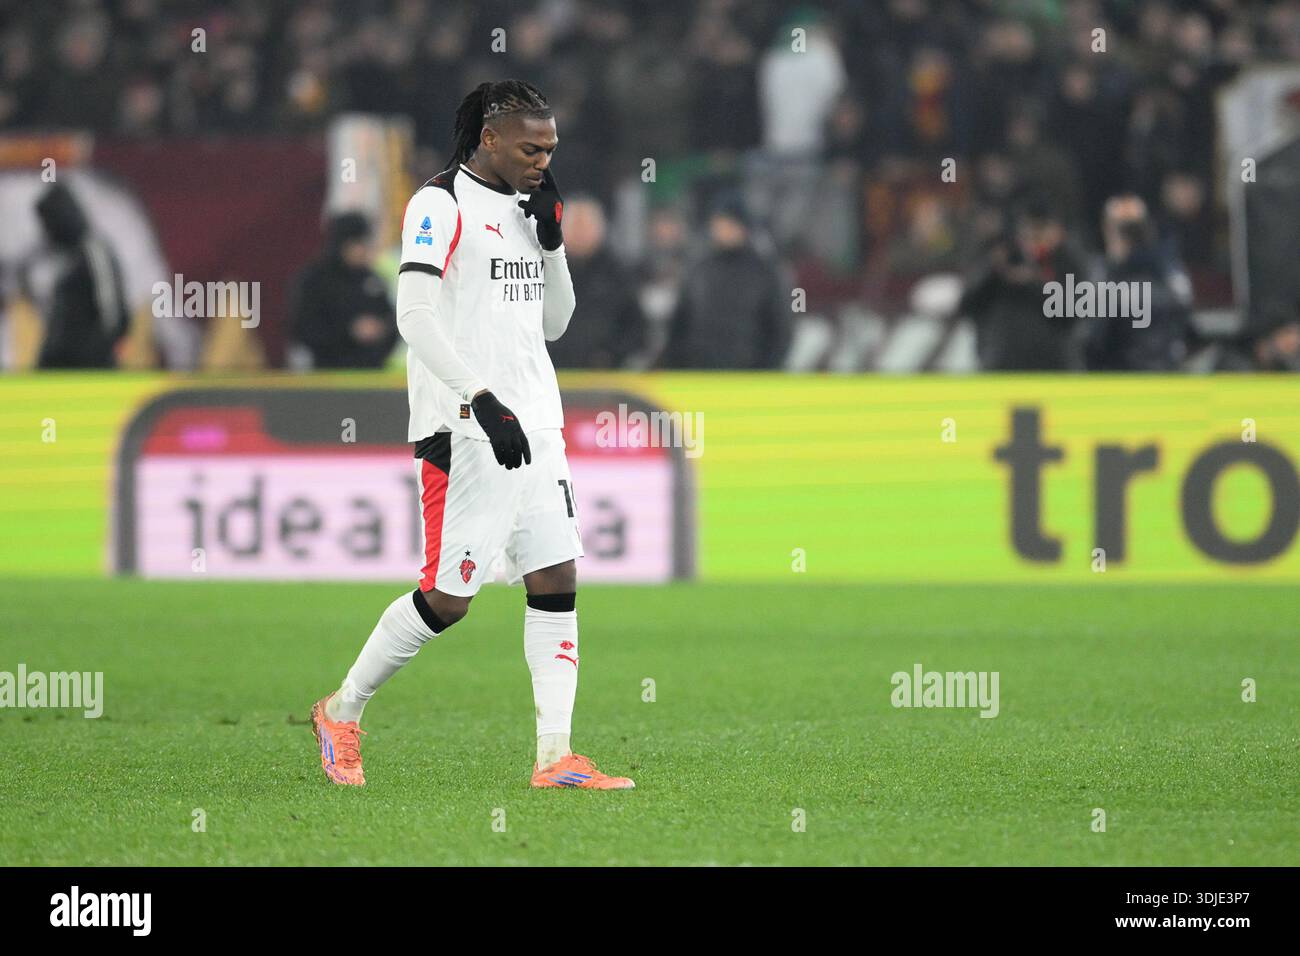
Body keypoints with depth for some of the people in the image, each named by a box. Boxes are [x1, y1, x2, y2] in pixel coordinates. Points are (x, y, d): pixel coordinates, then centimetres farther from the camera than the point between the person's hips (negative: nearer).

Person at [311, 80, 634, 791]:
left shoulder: (525, 208, 17)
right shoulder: (442, 204, -9)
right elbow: (414, 317, -19)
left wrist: (553, 241, 7)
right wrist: (485, 400, -26)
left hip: (535, 425, 8)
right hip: (466, 434, -8)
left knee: (557, 582, 0)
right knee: (448, 598, -5)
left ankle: (555, 757, 0)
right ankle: (343, 712, 14)